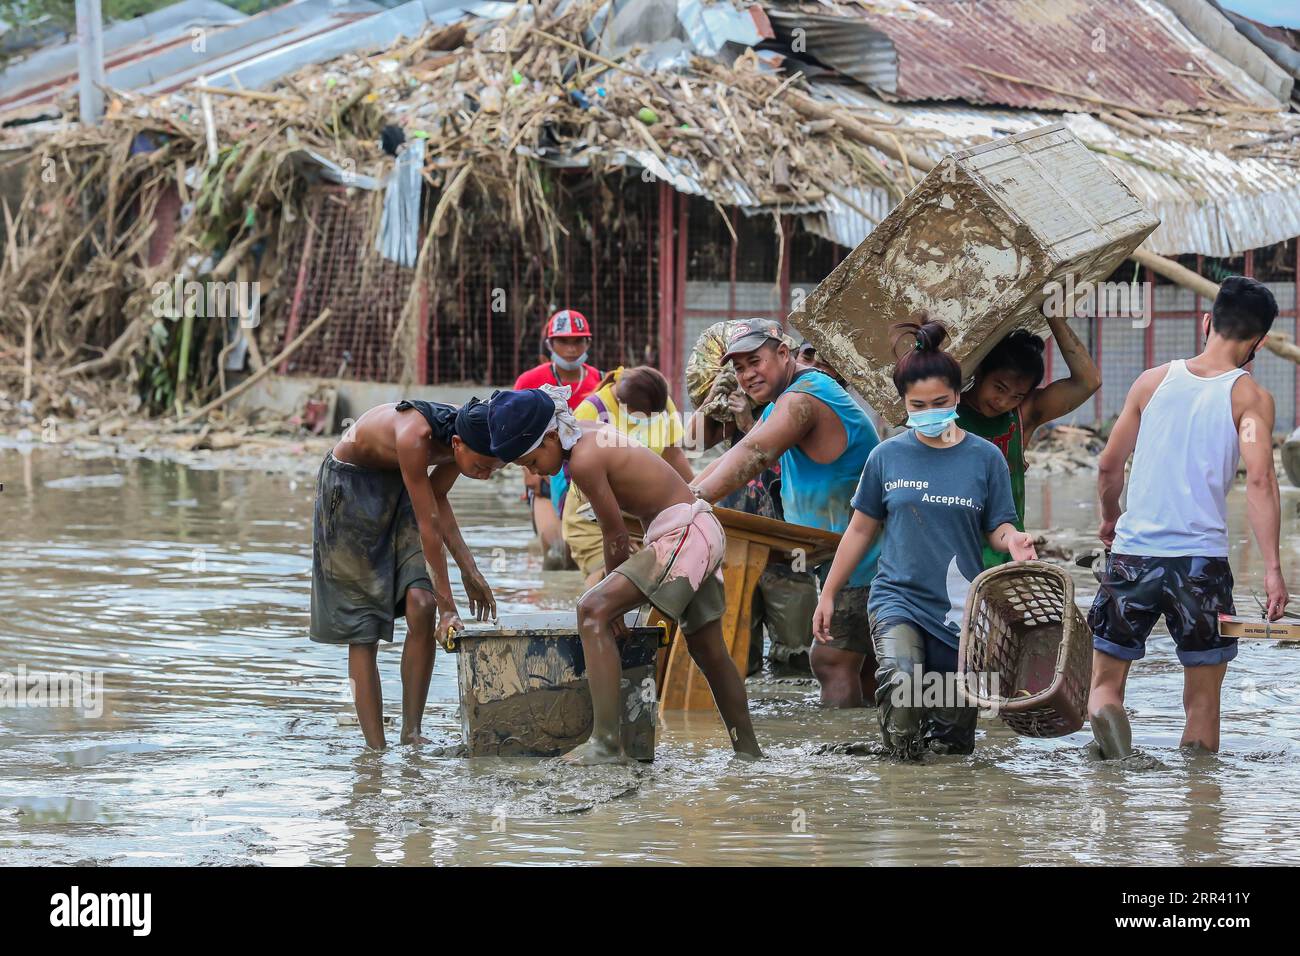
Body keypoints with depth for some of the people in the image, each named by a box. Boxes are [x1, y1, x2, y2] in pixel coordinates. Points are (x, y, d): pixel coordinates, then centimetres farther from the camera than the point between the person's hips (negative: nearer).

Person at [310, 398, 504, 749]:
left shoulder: (464, 439, -15)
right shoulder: (416, 437, -37)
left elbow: (437, 498, 2)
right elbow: (429, 527, -33)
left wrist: (470, 572, -2)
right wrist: (448, 608, -29)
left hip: (398, 486, 6)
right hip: (349, 486, -6)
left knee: (421, 605, -14)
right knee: (362, 629, -7)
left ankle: (411, 732, -5)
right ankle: (376, 749, -4)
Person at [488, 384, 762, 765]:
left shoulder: (583, 460, -17)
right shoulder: (591, 433, 12)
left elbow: (616, 536, -10)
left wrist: (614, 597, 3)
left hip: (682, 534, -10)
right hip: (703, 532, 10)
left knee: (593, 609, -21)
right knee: (708, 651, 22)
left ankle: (606, 744, -29)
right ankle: (748, 752, 35)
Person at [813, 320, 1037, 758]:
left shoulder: (984, 458, 1)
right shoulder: (887, 456, 3)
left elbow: (998, 529, 3)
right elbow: (861, 529, 11)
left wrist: (1013, 540, -21)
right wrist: (828, 595, 13)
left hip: (960, 607, 1)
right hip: (898, 597, -1)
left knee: (954, 741, 1)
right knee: (899, 680, -30)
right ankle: (902, 754, -8)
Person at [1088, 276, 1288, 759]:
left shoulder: (1153, 380, 7)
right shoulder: (1250, 397, -2)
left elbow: (1108, 467, 12)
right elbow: (1259, 480, -14)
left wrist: (1110, 520, 31)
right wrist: (1272, 568, -15)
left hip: (1132, 553, 2)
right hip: (1201, 557, -2)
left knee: (1106, 683, 9)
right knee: (1203, 701, 11)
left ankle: (1105, 716, -21)